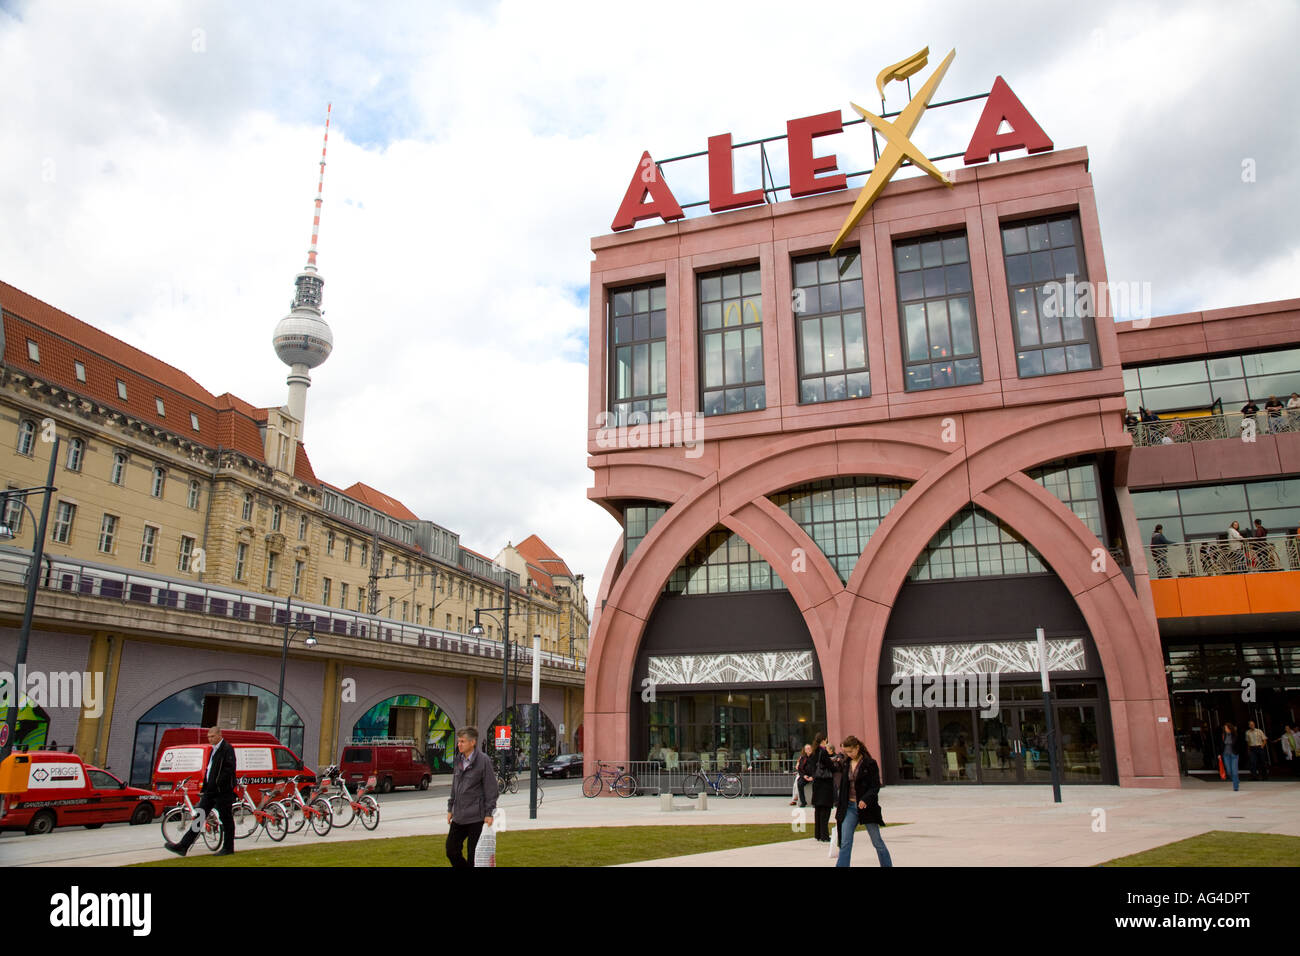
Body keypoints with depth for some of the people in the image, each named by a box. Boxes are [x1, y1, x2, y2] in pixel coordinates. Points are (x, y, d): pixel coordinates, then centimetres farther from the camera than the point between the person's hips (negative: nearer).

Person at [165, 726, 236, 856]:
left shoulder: (227, 749, -11)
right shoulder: (213, 750, 17)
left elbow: (229, 769, -19)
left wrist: (217, 784, -21)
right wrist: (205, 788, 16)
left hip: (223, 792, -9)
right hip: (211, 791, 9)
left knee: (226, 820, 2)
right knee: (199, 816, 5)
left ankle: (228, 848, 11)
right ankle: (183, 846, 6)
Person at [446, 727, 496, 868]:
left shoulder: (483, 760, -11)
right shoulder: (458, 761, 9)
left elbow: (491, 788, -10)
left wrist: (489, 813, -13)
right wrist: (450, 809, 16)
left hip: (476, 818, -6)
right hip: (458, 817, 6)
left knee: (474, 856, 1)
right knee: (451, 850, 7)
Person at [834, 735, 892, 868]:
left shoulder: (870, 764, -7)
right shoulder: (846, 764, 9)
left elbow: (875, 786, -12)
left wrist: (865, 799, -26)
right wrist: (839, 805, 12)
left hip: (867, 807, -4)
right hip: (849, 807, 4)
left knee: (877, 842, 7)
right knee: (845, 843, -3)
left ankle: (887, 864, 23)